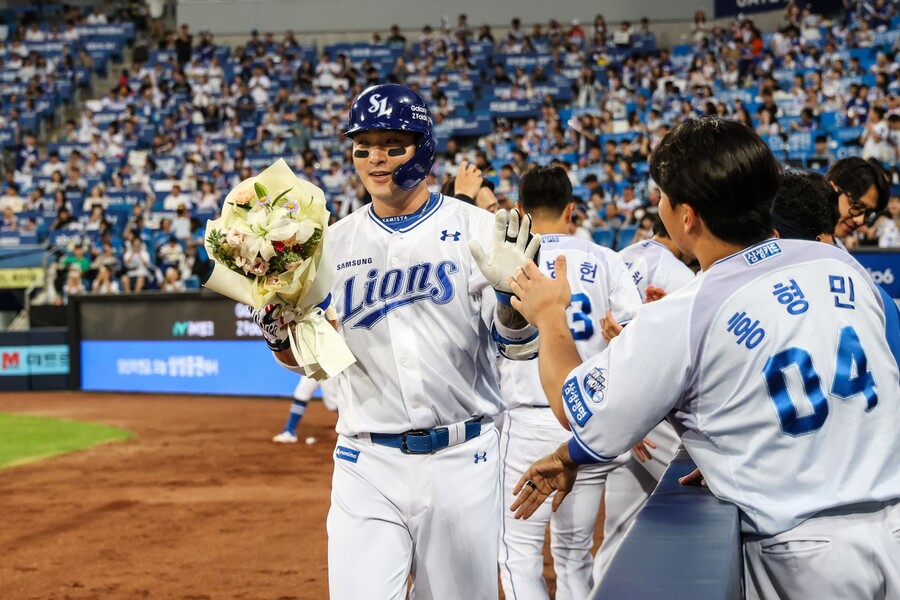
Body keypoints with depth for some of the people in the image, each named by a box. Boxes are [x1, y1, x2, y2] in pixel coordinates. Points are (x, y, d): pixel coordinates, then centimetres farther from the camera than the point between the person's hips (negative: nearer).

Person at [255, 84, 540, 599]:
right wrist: (277, 321, -9)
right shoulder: (336, 242, 7)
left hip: (462, 460, -1)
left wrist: (509, 290, -26)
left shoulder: (474, 229, -1)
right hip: (366, 465, 2)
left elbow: (520, 347, -6)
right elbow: (304, 359, 12)